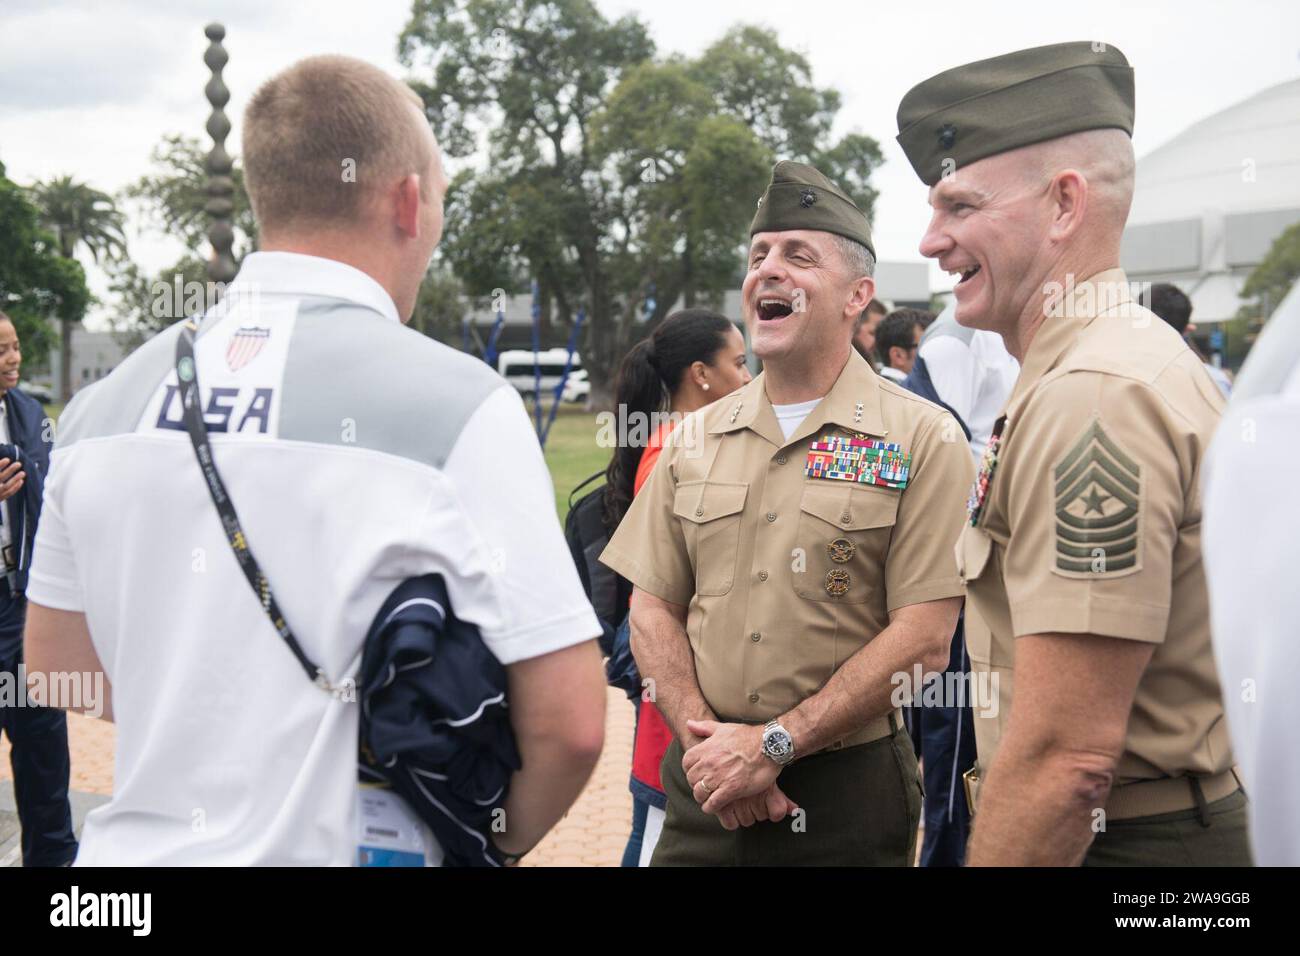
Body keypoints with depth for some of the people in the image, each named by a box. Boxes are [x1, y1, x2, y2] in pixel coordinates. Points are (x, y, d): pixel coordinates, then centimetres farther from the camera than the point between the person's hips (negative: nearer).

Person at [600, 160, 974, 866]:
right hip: (704, 783, 3)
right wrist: (703, 738, -9)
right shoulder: (694, 441, 9)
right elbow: (653, 608, 7)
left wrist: (774, 744, -15)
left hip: (848, 793, -3)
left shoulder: (921, 440, -5)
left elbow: (923, 640, -12)